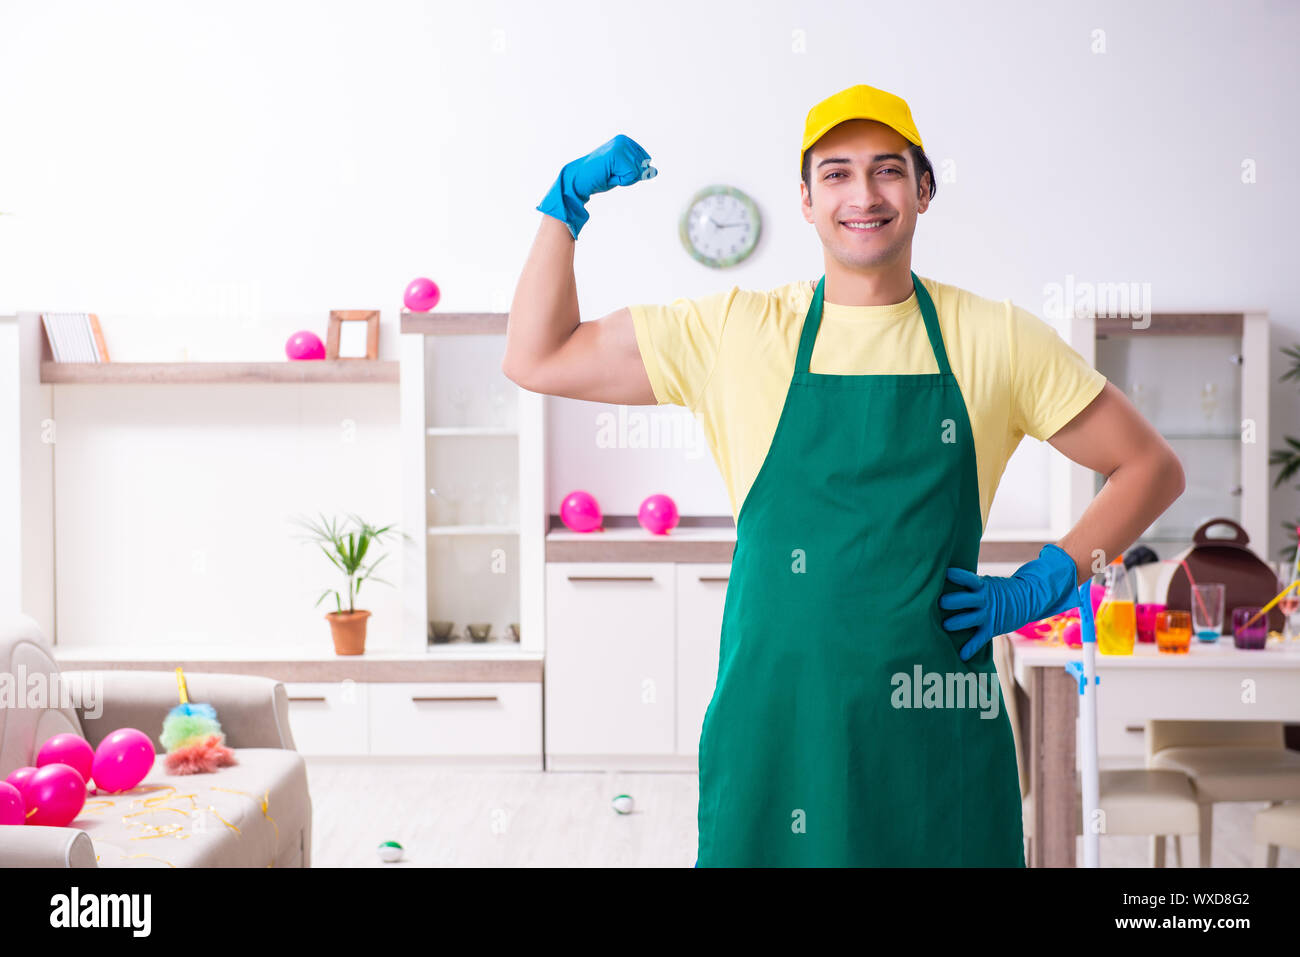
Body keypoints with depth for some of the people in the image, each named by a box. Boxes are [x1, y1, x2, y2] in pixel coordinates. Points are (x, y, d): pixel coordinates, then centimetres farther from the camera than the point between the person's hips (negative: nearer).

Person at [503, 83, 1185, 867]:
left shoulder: (995, 340, 4)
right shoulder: (735, 332, 5)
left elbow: (1152, 467, 11)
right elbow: (537, 361, 9)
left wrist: (1042, 587, 1)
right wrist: (569, 203, 2)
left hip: (939, 741, 0)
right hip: (775, 736, 0)